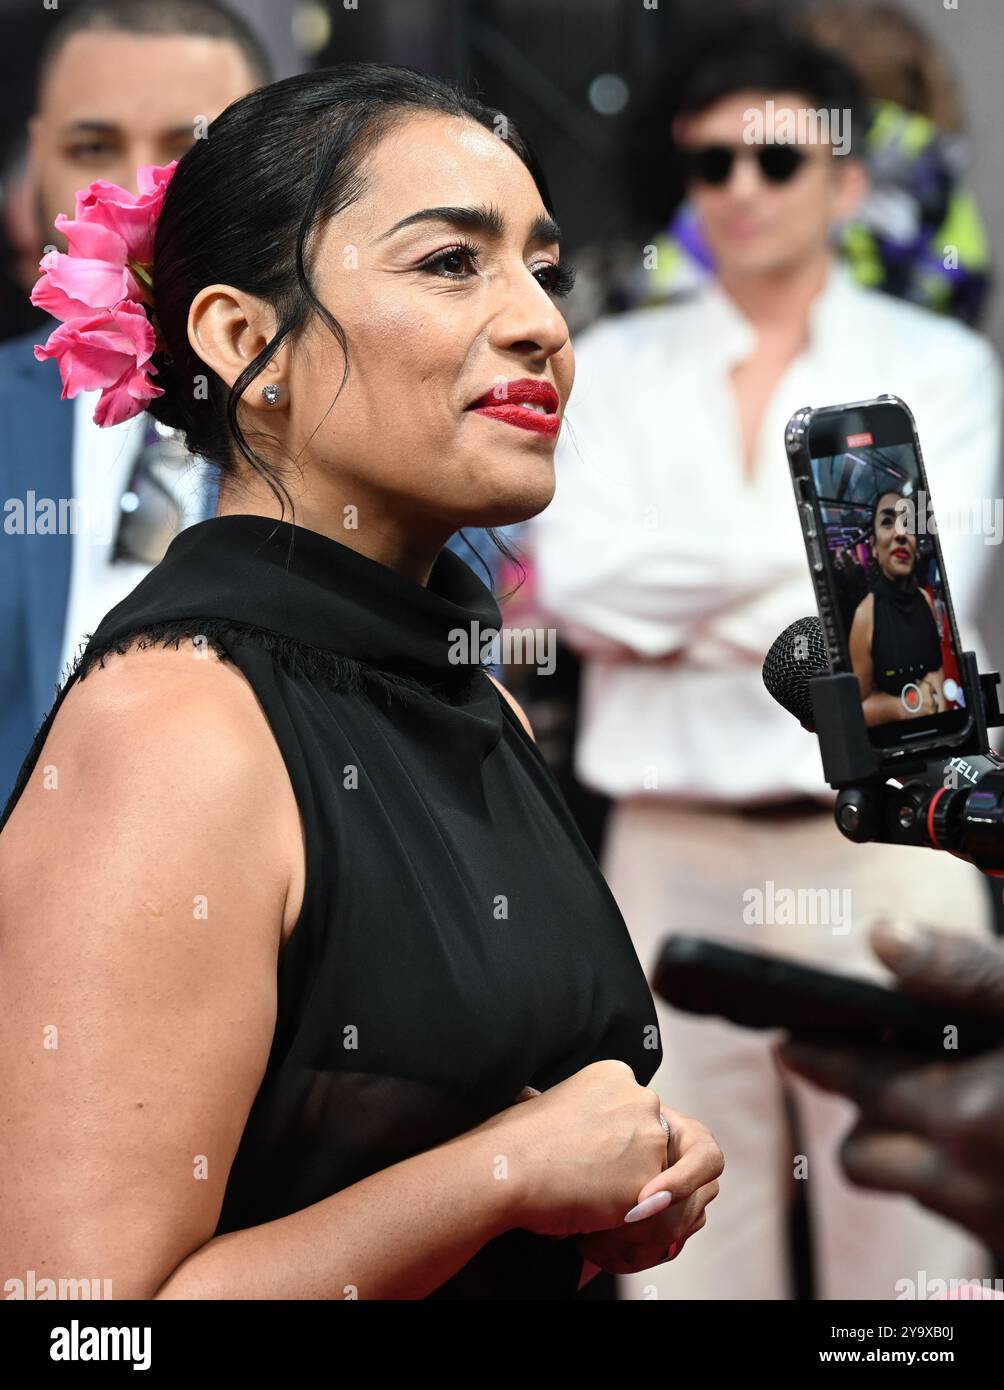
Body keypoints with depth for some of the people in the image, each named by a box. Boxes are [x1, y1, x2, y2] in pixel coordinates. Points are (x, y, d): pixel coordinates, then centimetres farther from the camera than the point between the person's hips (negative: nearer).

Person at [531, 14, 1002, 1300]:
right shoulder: (612, 366, 12)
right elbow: (575, 577, -4)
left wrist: (665, 593, -5)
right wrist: (817, 537, -6)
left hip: (882, 847, -1)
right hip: (672, 848, 1)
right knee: (686, 1234, 3)